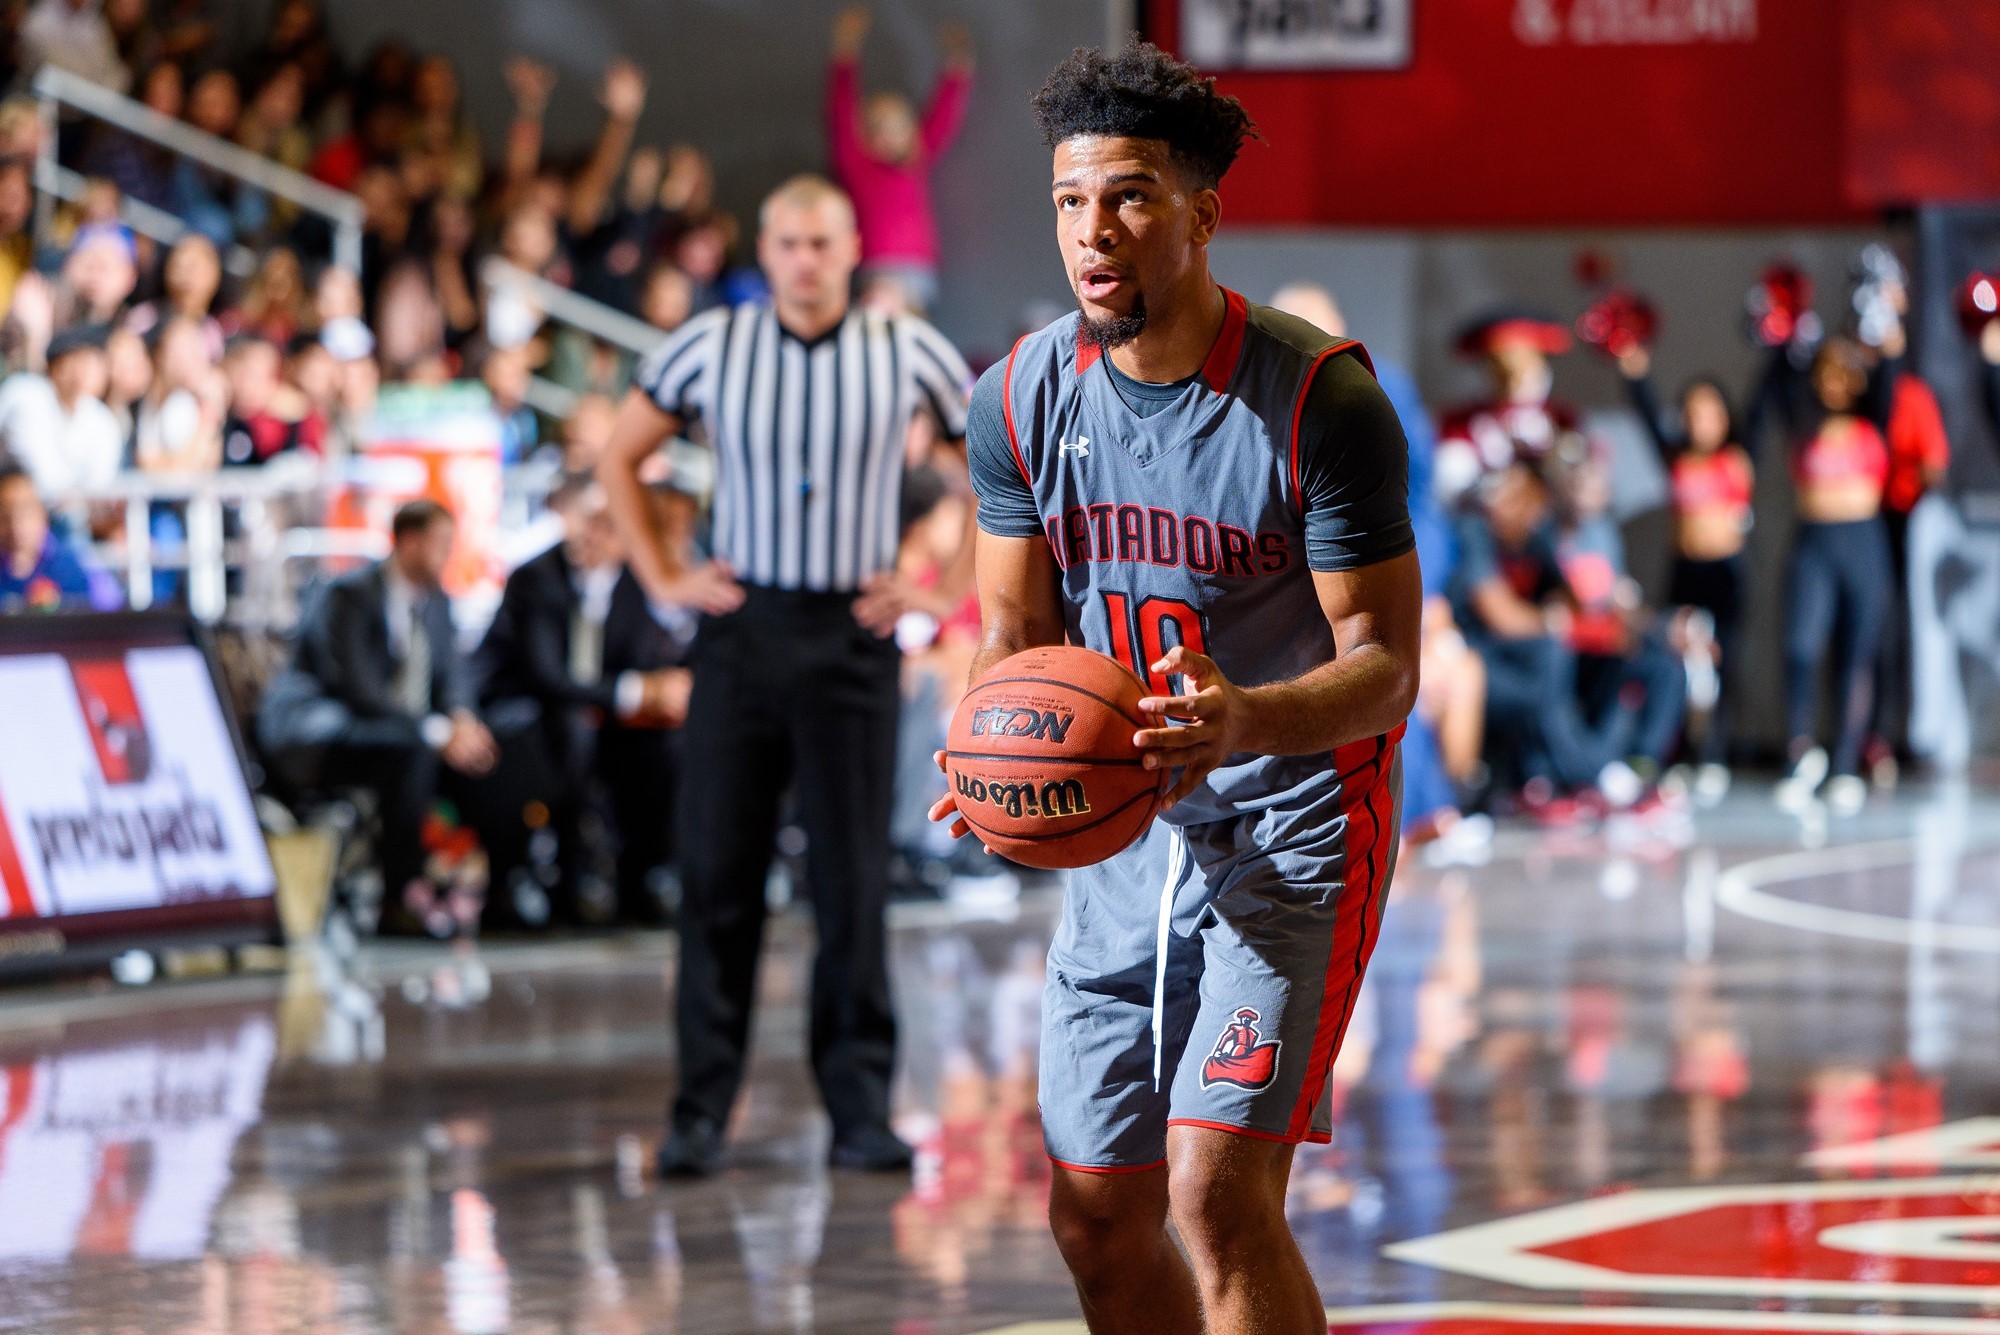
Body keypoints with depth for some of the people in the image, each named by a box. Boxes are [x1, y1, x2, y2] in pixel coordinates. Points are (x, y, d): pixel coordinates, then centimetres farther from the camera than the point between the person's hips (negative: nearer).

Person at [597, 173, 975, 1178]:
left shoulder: (907, 354, 1)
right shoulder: (708, 348, 2)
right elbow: (618, 456, 14)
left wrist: (950, 591, 4)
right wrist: (662, 577, 6)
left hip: (853, 634, 0)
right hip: (742, 625, 0)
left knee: (853, 877, 0)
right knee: (717, 872, 0)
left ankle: (861, 1108, 6)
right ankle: (701, 1111, 5)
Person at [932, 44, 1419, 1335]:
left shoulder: (1320, 397, -18)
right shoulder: (1023, 397, -3)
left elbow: (1384, 669, -18)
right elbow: (1017, 633, 7)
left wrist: (1245, 719, -39)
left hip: (1293, 826, -6)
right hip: (1127, 831, 6)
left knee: (1218, 1189, -20)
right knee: (1095, 1214, 10)